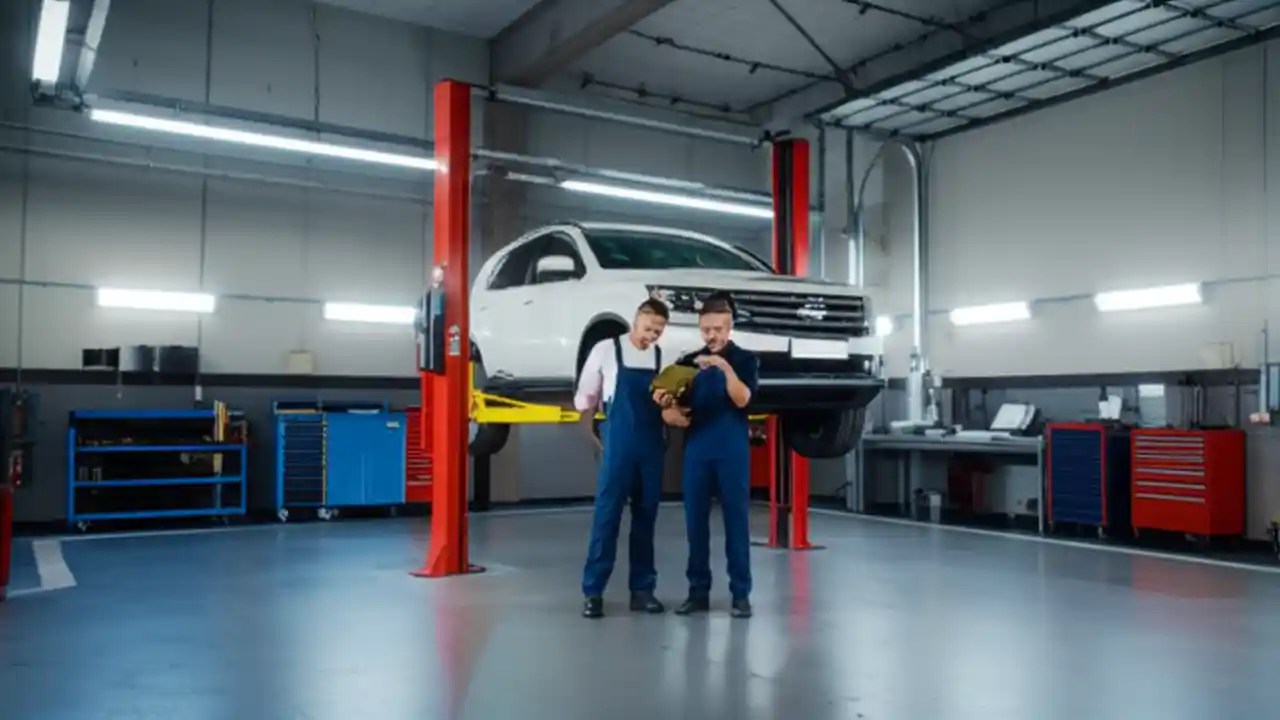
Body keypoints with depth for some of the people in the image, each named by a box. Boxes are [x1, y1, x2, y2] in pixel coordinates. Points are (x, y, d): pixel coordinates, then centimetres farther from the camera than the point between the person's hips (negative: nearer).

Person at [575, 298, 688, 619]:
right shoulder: (606, 350, -1)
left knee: (646, 517, 8)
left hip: (652, 447, 3)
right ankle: (593, 591, 5)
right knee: (607, 515, -3)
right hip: (618, 445, -3)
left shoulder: (663, 358, 6)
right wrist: (594, 432, 8)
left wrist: (670, 411, -11)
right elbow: (584, 397, 6)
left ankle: (642, 589, 17)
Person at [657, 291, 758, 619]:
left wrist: (725, 367, -24)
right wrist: (666, 403, -12)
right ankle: (698, 590, 13)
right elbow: (679, 410, 10)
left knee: (736, 520, 0)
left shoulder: (745, 359, 3)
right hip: (696, 448, 3)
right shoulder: (688, 362, 10)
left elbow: (742, 399, -11)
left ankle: (741, 593, 6)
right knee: (695, 521, 4)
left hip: (732, 449, -3)